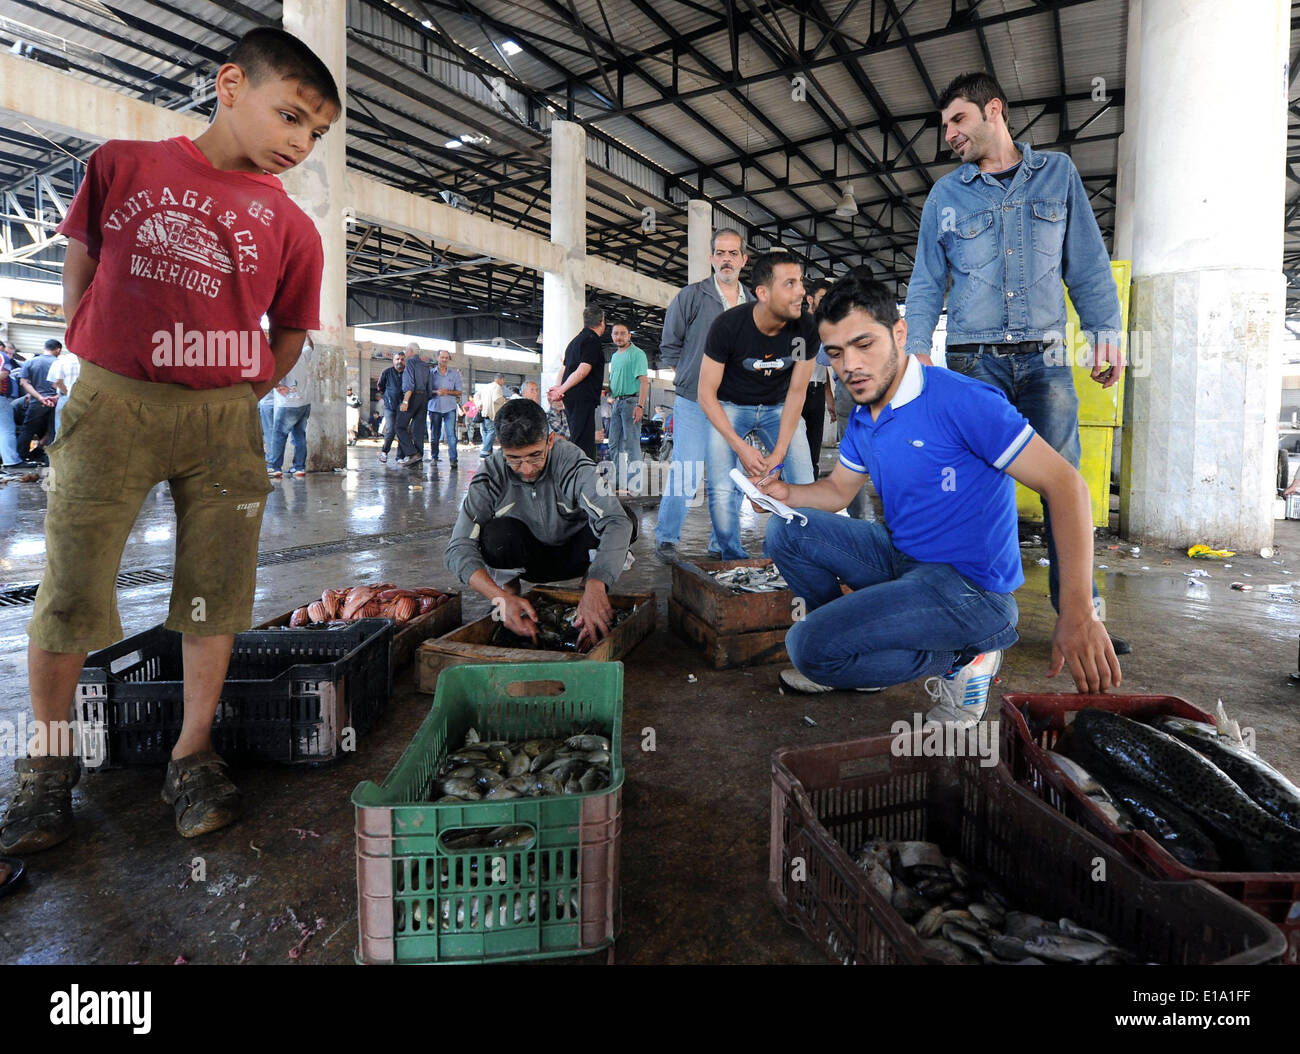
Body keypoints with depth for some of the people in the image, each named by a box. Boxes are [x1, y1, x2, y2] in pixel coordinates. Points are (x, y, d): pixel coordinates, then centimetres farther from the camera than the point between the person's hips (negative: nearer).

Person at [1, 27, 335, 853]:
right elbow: (80, 264, 12)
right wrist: (93, 364, 6)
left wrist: (236, 397, 2)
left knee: (216, 592, 3)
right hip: (111, 405, 0)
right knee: (70, 589, 2)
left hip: (221, 421, 1)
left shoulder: (290, 227, 4)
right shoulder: (122, 165, 6)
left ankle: (194, 758, 19)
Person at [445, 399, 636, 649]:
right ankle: (509, 588, -4)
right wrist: (502, 597, -45)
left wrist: (595, 587, -55)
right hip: (528, 560, 0)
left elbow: (617, 521, -39)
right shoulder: (491, 475, -22)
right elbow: (459, 549, -27)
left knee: (628, 520, -29)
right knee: (497, 533, -34)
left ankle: (590, 580, -4)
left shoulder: (572, 462, -26)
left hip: (572, 556, 0)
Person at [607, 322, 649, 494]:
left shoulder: (637, 354, -8)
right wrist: (606, 389, 12)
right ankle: (619, 482, 18)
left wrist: (640, 406, -24)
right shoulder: (614, 356, 19)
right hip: (617, 402, 9)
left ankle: (634, 486, -5)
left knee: (631, 444, -8)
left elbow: (644, 381, -16)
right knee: (614, 444, 10)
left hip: (631, 401, -9)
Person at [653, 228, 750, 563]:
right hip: (694, 404, -4)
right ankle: (666, 538, 7)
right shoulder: (691, 296, 0)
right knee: (685, 475, -8)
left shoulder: (754, 305, 12)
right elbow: (669, 347, 5)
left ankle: (722, 544, 18)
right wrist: (689, 379, 2)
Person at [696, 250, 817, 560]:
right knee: (723, 491, -18)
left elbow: (796, 392, -9)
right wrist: (740, 447, -24)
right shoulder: (727, 325, -25)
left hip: (778, 407, 3)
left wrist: (779, 453, -15)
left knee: (804, 486, -12)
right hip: (729, 407, -2)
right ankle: (734, 562, 4)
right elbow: (706, 393, -18)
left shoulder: (806, 329, -17)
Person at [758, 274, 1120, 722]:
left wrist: (1078, 613, -31)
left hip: (967, 584, -8)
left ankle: (958, 660, -4)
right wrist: (785, 493, -5)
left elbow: (1064, 483, -22)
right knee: (785, 529, 1)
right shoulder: (862, 418, 8)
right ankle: (852, 647, 10)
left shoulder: (961, 401, -20)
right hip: (899, 558, 8)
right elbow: (837, 490, 20)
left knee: (807, 646, -23)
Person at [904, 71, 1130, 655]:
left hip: (1045, 359, 0)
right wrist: (916, 350, -2)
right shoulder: (945, 195, 10)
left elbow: (1087, 263, 10)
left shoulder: (1058, 173, 11)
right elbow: (926, 282, 10)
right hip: (973, 359, 0)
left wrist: (1106, 334, 2)